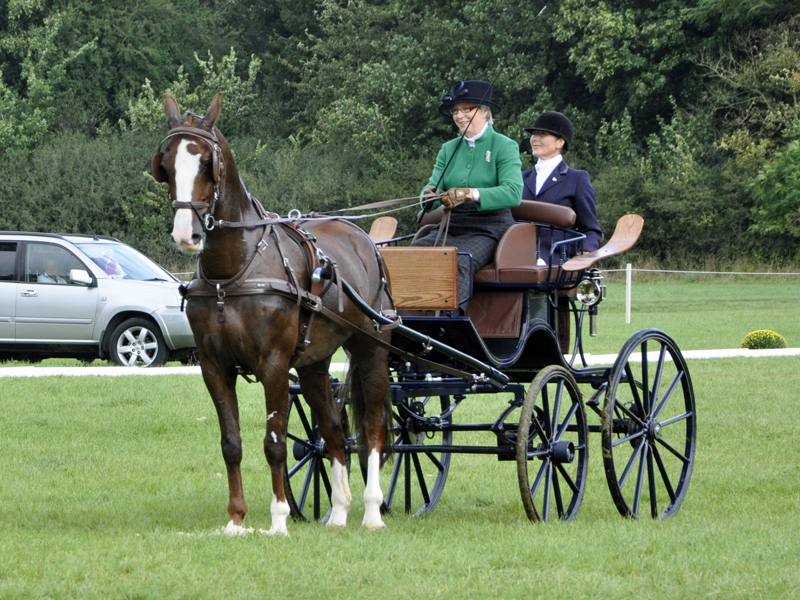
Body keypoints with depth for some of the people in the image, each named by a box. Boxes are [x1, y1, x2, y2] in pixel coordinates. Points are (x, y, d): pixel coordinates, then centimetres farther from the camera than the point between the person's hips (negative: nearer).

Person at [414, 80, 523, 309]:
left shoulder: (505, 146, 1)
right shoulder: (449, 149, 18)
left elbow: (513, 193, -16)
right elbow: (434, 184, 7)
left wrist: (470, 194, -32)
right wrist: (429, 194, -21)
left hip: (489, 229, -5)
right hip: (450, 227, 5)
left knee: (459, 260, -37)